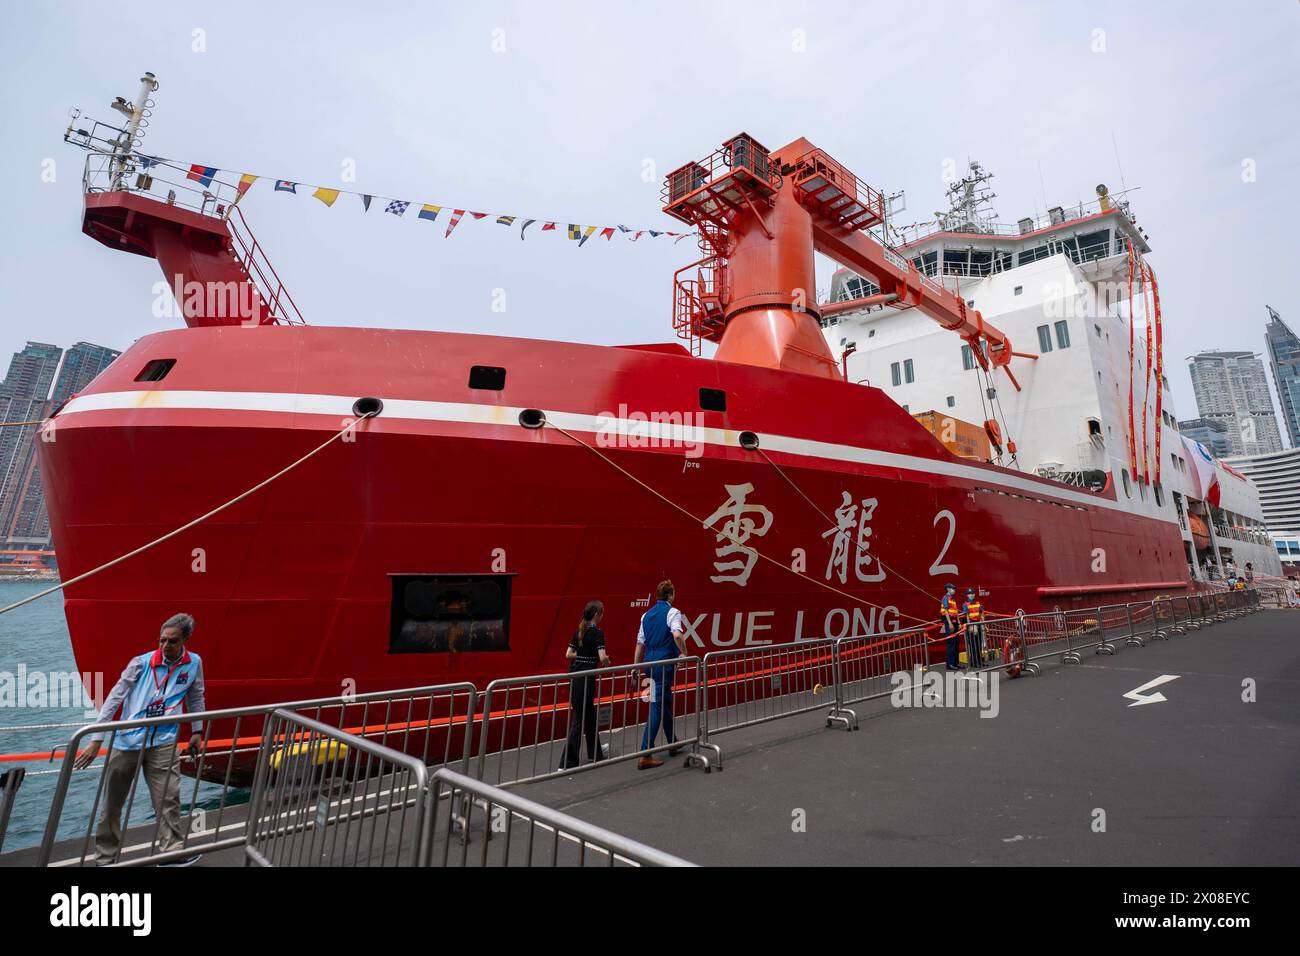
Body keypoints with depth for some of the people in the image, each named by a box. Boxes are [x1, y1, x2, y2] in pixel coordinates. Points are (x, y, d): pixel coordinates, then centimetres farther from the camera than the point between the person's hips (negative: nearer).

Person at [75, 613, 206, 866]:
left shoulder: (194, 663, 0)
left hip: (164, 743, 0)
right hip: (127, 741, 0)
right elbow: (114, 699, -4)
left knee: (169, 800, -2)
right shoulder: (141, 662, -7)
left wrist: (197, 732, 16)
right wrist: (96, 740, -8)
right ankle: (105, 859, 28)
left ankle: (172, 851, 8)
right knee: (111, 803, 11)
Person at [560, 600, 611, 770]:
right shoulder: (597, 632, -12)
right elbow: (602, 657, -21)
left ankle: (595, 753, 36)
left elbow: (568, 655, 10)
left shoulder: (578, 631, 9)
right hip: (586, 678, -8)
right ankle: (567, 762, -4)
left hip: (574, 675, 8)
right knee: (580, 718, -2)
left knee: (589, 714, 21)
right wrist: (607, 662, 0)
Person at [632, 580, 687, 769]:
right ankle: (645, 755, -7)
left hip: (650, 662, 7)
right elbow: (677, 635, -25)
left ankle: (673, 743, 37)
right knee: (657, 707, -6)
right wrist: (684, 653, -10)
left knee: (666, 702, 21)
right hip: (664, 663, -7)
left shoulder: (646, 615, 12)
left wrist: (635, 667, 16)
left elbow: (640, 642, 13)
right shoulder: (672, 612, -7)